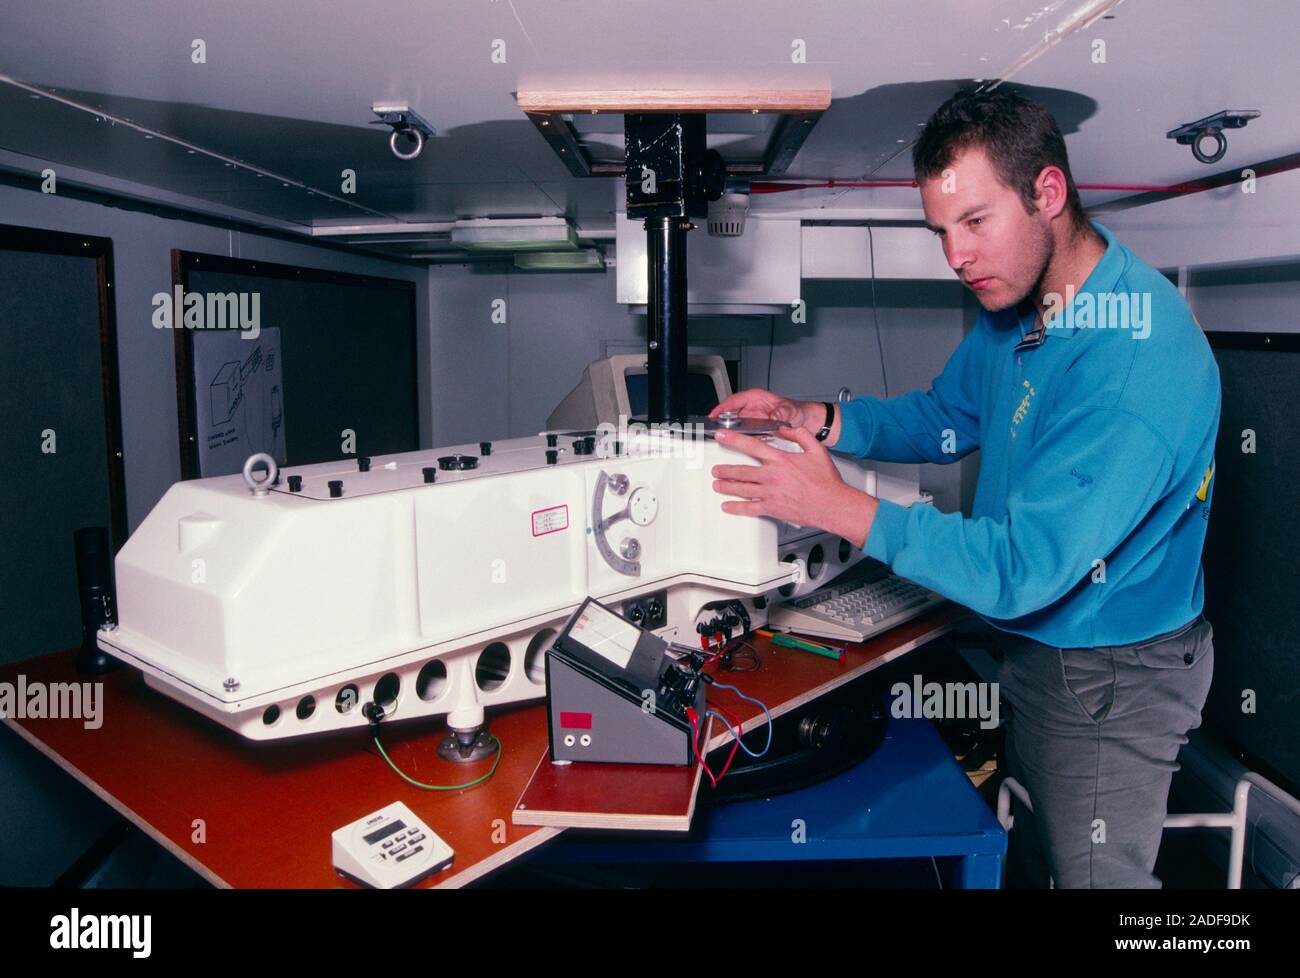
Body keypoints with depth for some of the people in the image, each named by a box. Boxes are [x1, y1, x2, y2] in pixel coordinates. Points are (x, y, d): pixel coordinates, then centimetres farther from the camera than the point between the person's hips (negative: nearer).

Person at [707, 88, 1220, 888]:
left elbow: (1024, 569, -33)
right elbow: (947, 417, 11)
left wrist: (841, 507, -32)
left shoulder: (1138, 359, -32)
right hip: (1034, 639, 8)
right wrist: (816, 421, -6)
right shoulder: (1016, 303, -3)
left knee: (1092, 873, 13)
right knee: (1031, 853, 25)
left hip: (1110, 676, -8)